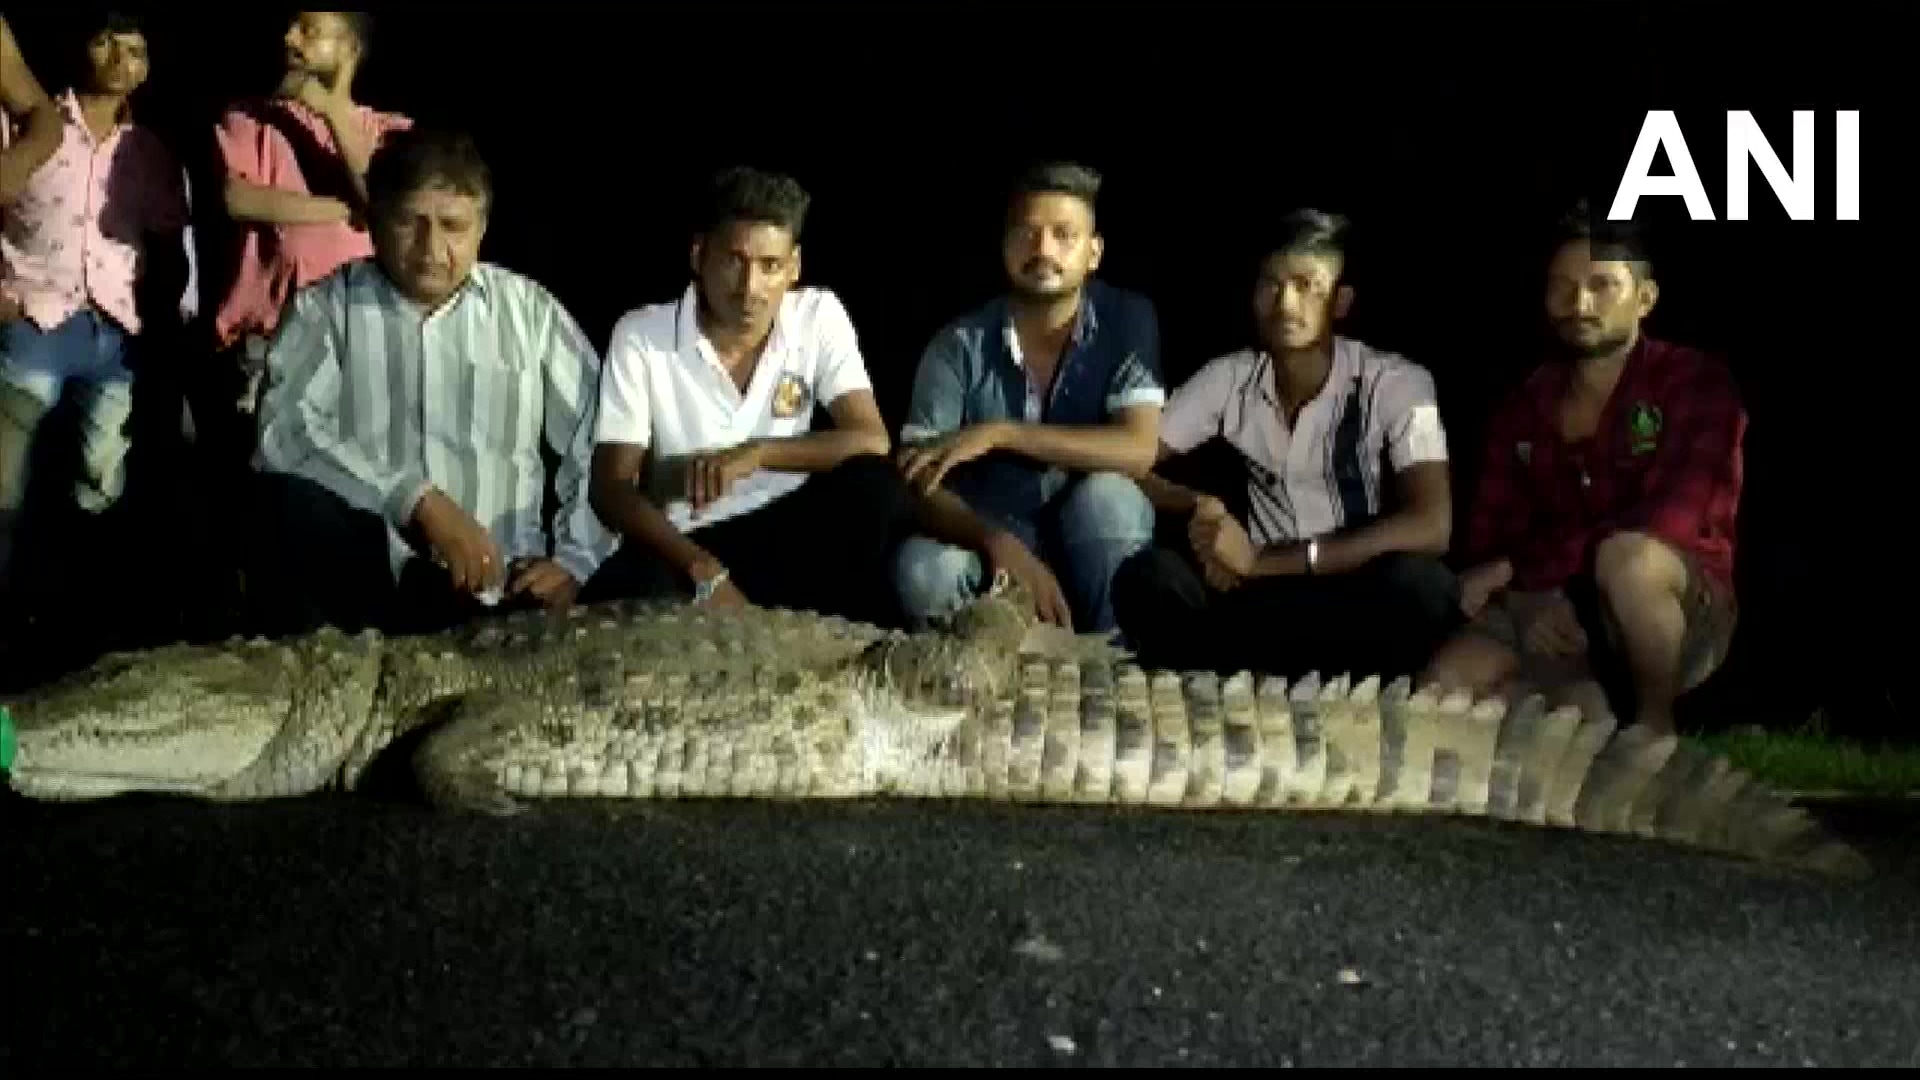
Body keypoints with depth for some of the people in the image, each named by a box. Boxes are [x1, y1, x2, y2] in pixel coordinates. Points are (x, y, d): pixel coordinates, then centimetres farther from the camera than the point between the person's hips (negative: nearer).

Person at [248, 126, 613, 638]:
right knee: (291, 502, -30)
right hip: (364, 584, 0)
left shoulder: (530, 310, 15)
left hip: (501, 599, 0)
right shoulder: (325, 308, 9)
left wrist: (575, 560, -2)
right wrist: (419, 502, -19)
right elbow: (287, 432, -8)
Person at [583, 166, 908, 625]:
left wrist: (756, 453, -30)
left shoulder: (819, 316, -6)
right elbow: (611, 487, -14)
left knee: (875, 488, -28)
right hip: (685, 545, -2)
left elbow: (872, 441, -15)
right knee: (617, 600, -37)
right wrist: (705, 571, -30)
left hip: (787, 535, 2)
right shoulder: (640, 335, -11)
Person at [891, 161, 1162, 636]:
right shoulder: (959, 345, -10)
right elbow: (919, 486, -15)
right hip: (985, 539, -1)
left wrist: (999, 433, -26)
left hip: (1092, 542, 1)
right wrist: (1001, 545, -34)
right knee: (923, 571, -34)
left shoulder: (1127, 321, -9)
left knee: (1108, 495, -33)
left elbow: (1138, 449, -22)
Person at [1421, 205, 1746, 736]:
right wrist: (1535, 599, -17)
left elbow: (1667, 524, -23)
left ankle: (1654, 723, -14)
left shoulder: (1697, 383, -9)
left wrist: (1515, 569, -22)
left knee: (1625, 556, -38)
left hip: (1682, 615, -4)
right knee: (1444, 686, -23)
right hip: (1558, 611, 4)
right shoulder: (1525, 405, 8)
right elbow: (1488, 536, 7)